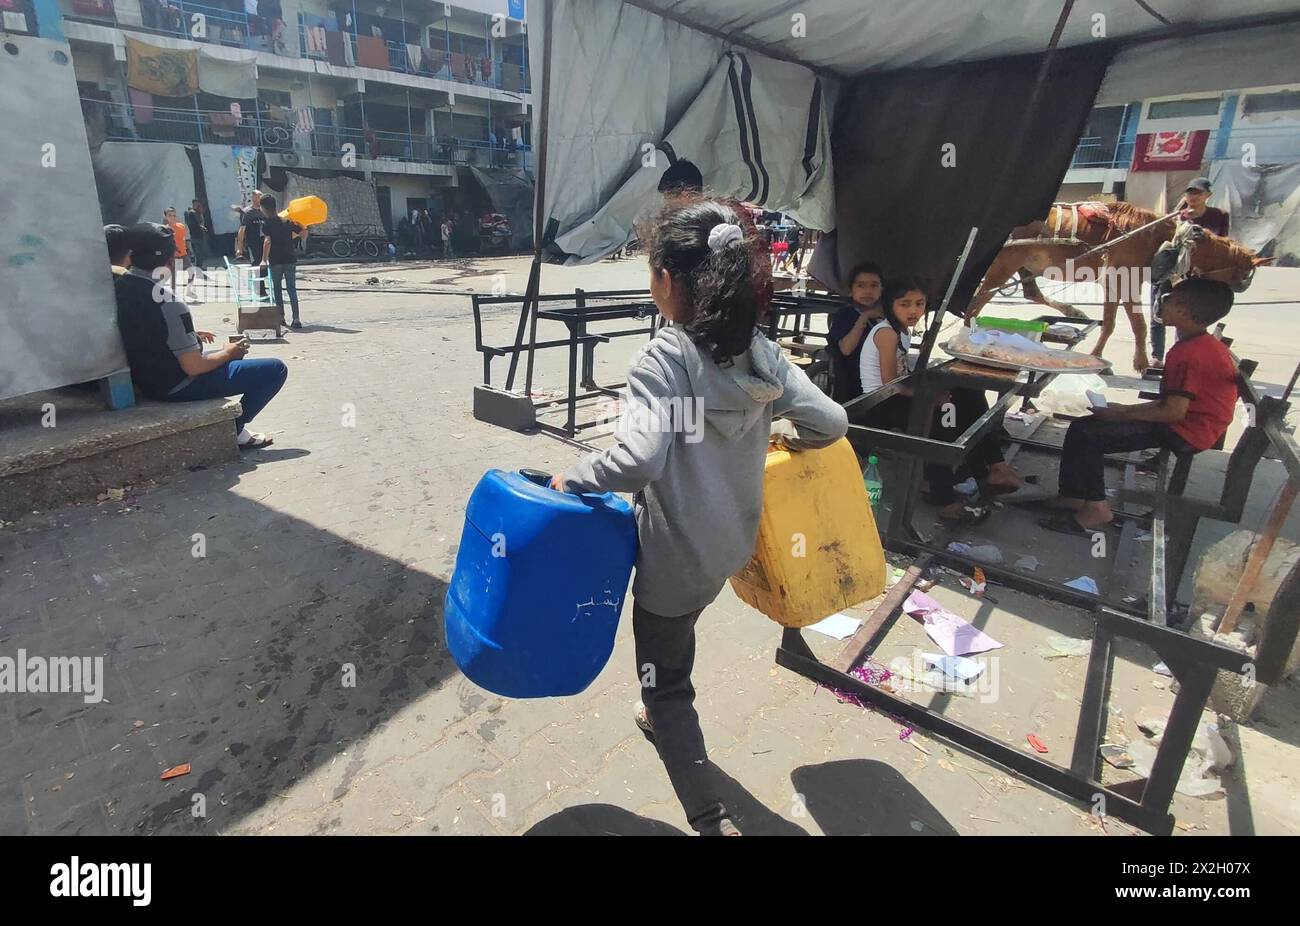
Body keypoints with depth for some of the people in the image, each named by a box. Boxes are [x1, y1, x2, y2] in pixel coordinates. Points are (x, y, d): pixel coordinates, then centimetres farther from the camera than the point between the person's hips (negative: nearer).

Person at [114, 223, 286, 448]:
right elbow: (193, 367, -24)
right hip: (178, 388, -9)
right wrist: (229, 353, -7)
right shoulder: (167, 303, -27)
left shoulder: (118, 286, 0)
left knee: (232, 356, 32)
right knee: (276, 369, -9)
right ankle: (233, 430, 3)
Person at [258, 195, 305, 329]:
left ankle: (281, 317, 17)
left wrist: (264, 260, -22)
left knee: (277, 290, 12)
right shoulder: (287, 222, 5)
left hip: (275, 261, -3)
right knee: (292, 289, 1)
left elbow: (267, 241, -20)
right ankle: (296, 319, -10)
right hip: (290, 260, 3)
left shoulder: (266, 224, -7)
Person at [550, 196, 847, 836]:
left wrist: (573, 482, -19)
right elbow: (829, 422, -4)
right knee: (676, 635, 34)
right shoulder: (758, 351, -4)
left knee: (665, 682, 13)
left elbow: (640, 456, -36)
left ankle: (712, 819, 16)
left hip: (676, 552, -7)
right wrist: (783, 436, 16)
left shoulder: (664, 358, -23)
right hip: (733, 542, 7)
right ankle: (665, 719, 55)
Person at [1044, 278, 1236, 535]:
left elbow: (1173, 412, -24)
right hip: (1188, 422, 10)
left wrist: (1123, 414, -13)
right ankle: (1073, 496, 9)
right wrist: (1126, 409, 8)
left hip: (1185, 433, -10)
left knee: (1085, 434, -14)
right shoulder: (1203, 345, 11)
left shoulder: (1190, 354, -23)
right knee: (1084, 425, 8)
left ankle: (1096, 508, -6)